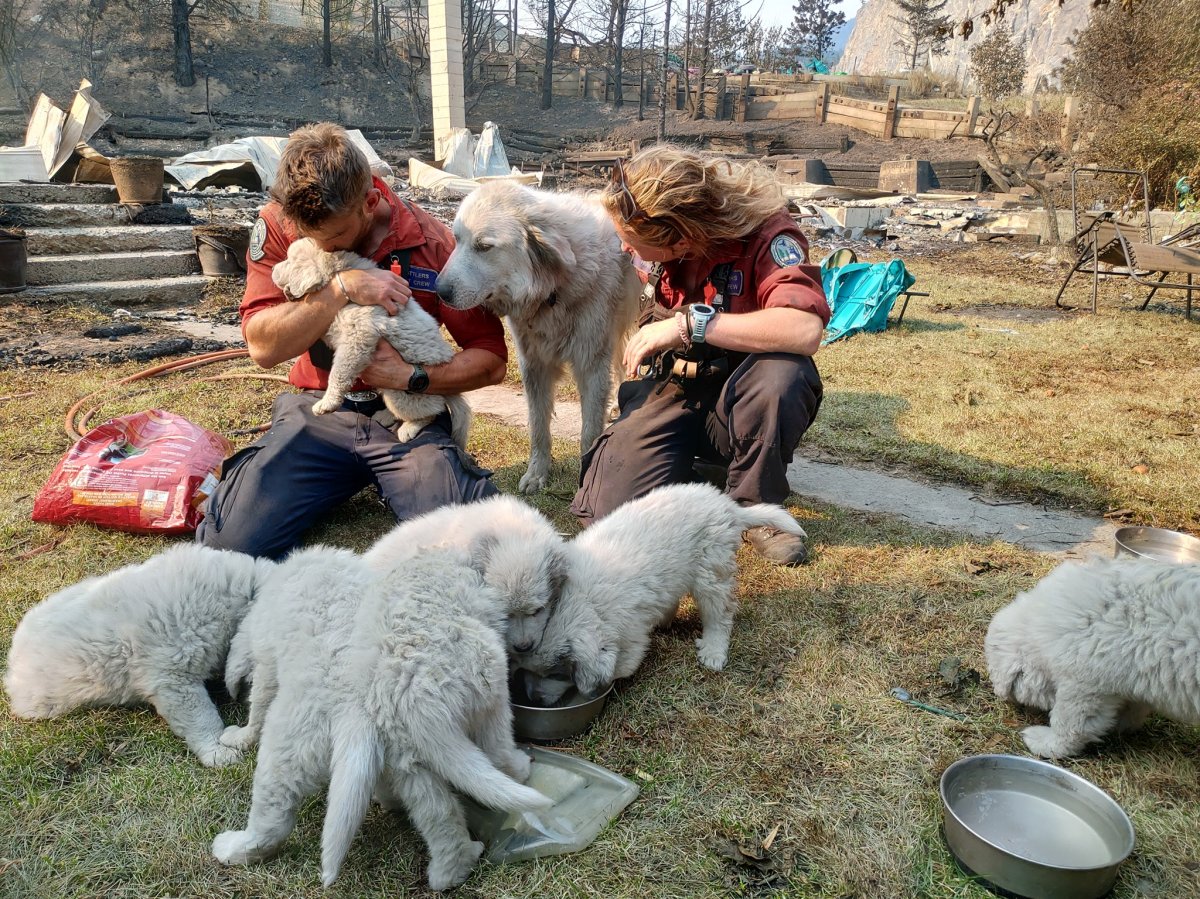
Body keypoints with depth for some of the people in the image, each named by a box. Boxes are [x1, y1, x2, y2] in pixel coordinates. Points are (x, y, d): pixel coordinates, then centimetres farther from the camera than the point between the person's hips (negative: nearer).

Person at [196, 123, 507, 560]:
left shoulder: (429, 241, -8)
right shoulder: (278, 224, -3)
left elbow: (491, 360, -5)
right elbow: (263, 347, -12)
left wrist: (410, 377, -20)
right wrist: (341, 288, -22)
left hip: (407, 417, -1)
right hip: (317, 411, 1)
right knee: (232, 543, -19)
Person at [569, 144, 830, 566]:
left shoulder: (766, 234, -22)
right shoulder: (646, 229, -6)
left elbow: (805, 330, -40)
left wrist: (689, 324, -36)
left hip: (733, 400, -3)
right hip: (663, 392, 3)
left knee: (783, 373, -38)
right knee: (610, 513, -19)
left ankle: (756, 507, -10)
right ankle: (696, 466, 15)